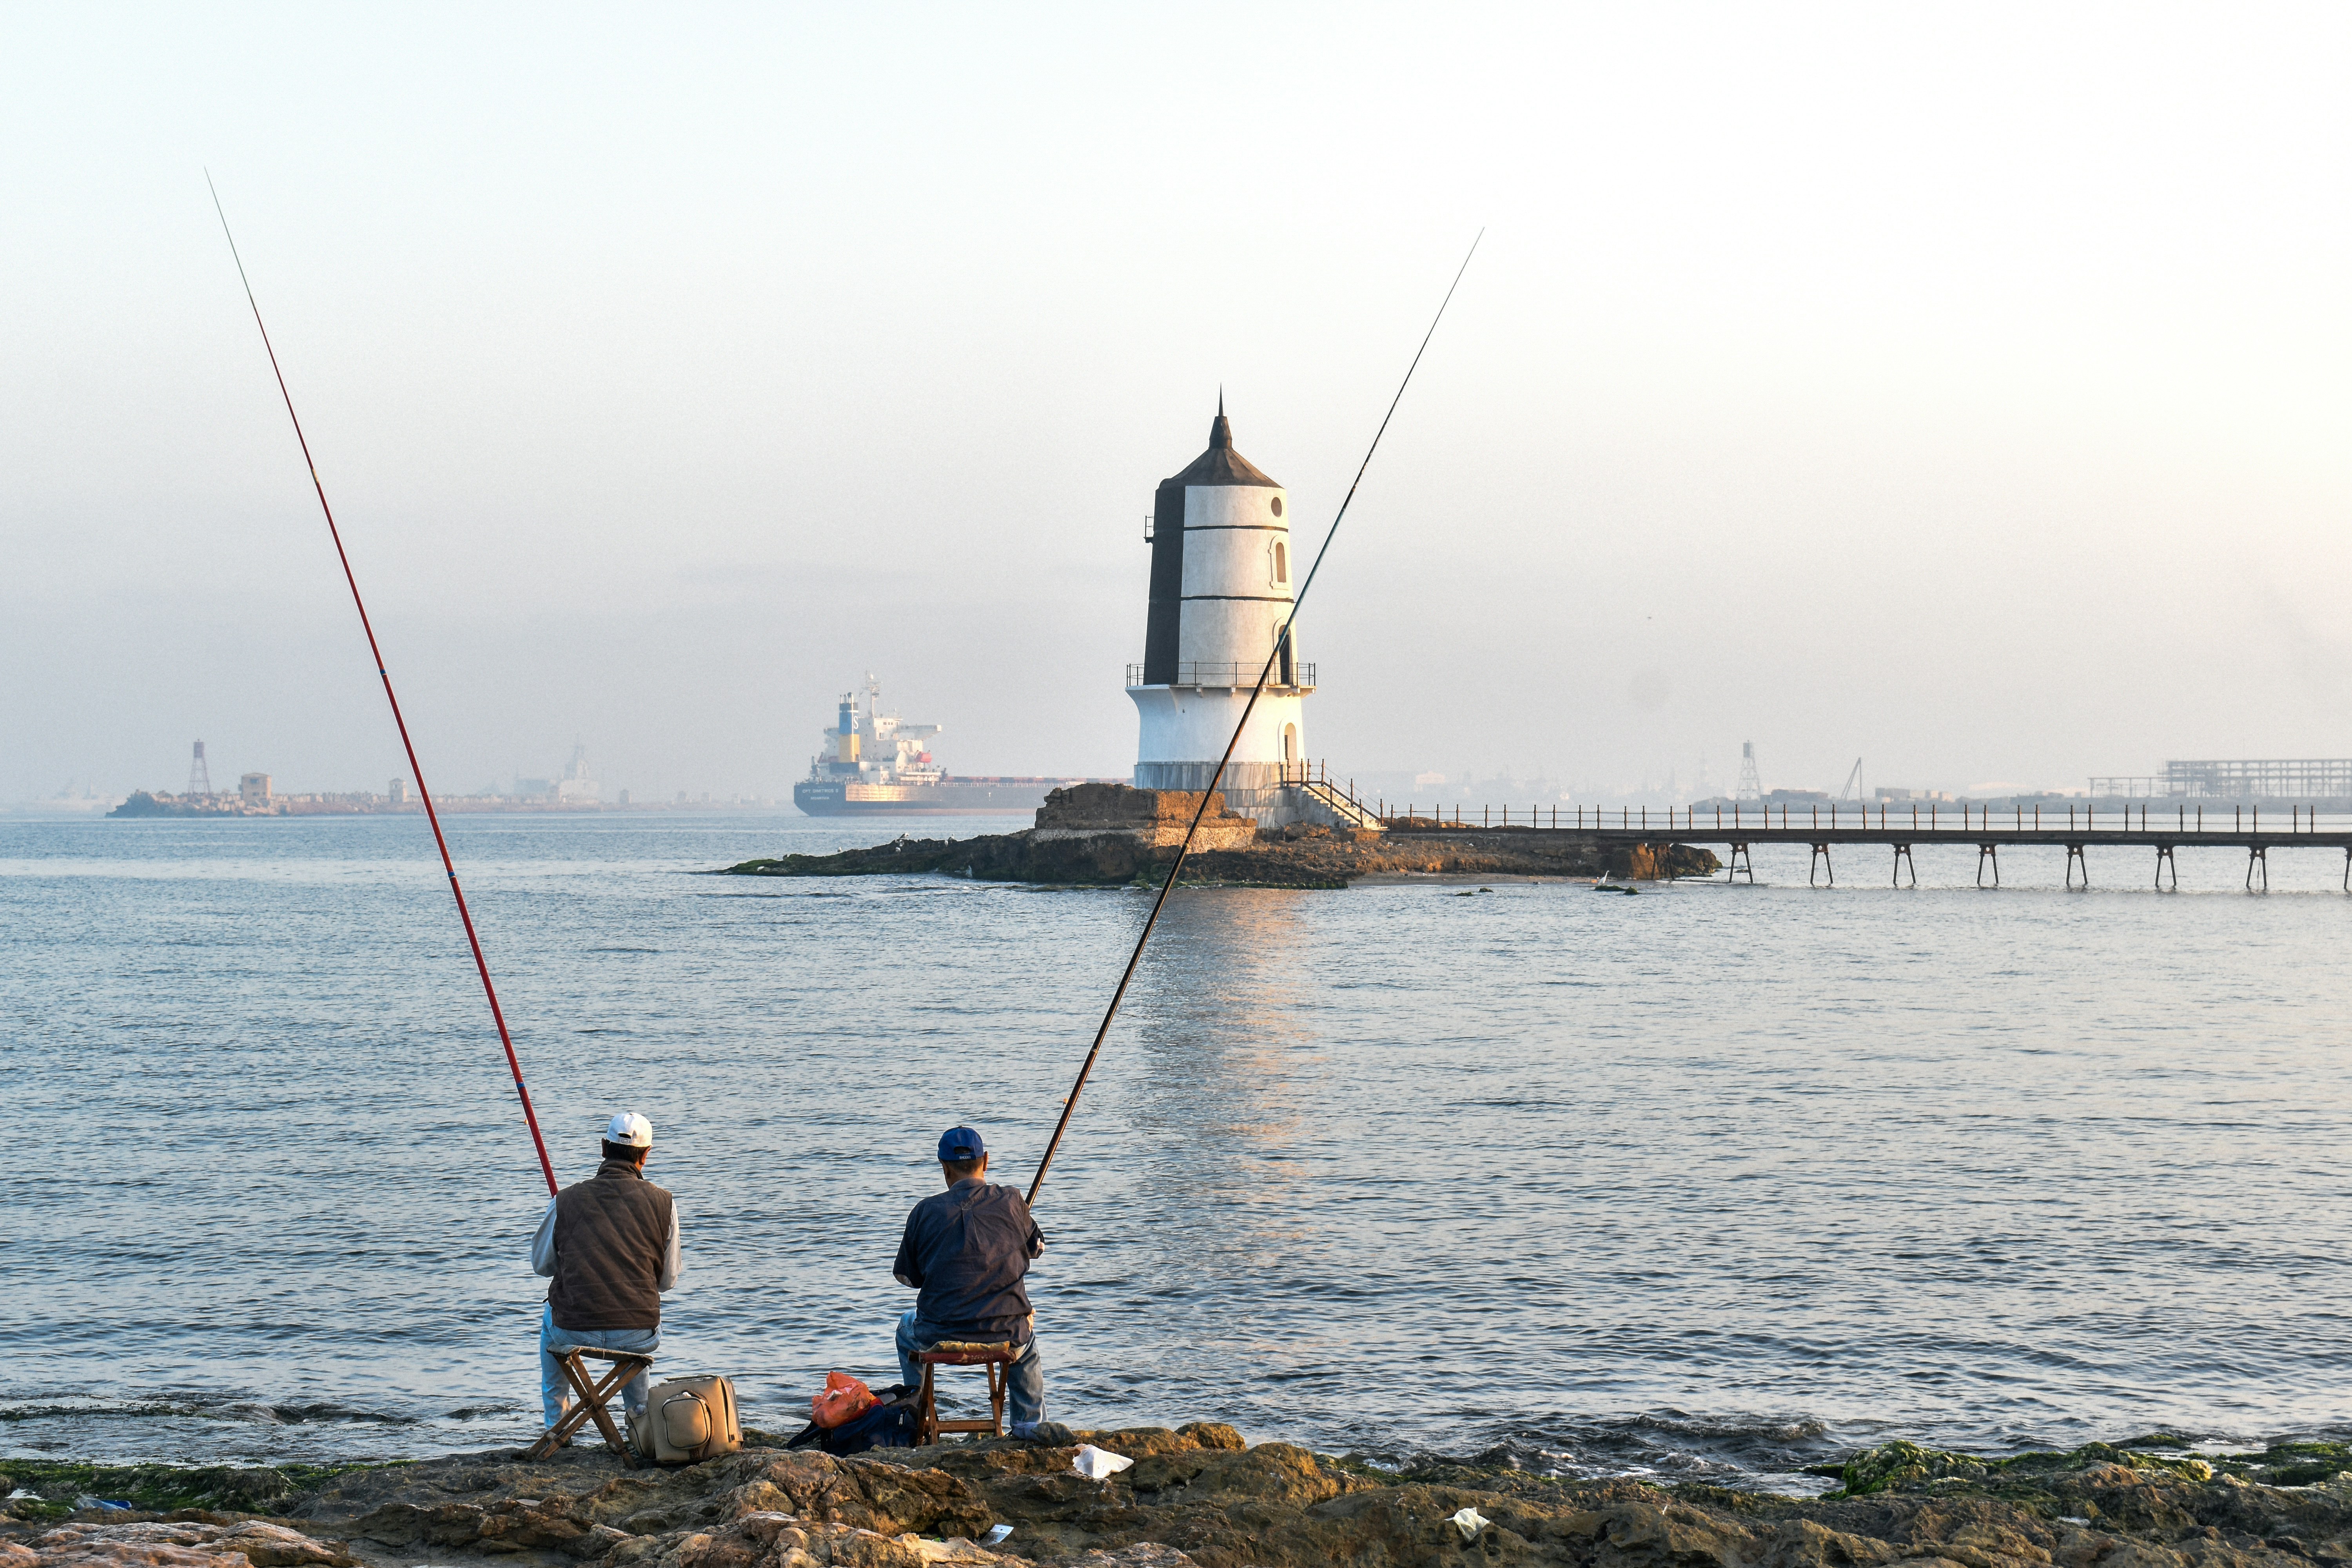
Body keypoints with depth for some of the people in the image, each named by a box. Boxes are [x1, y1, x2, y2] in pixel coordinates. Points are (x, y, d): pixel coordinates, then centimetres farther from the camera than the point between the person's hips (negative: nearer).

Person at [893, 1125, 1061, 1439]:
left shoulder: (926, 1212, -4)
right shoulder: (1010, 1202, -2)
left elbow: (906, 1276, 8)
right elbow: (1037, 1248, 17)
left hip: (939, 1338, -1)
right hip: (1005, 1336, 1)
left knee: (907, 1327, 36)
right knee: (1026, 1336, 39)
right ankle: (1031, 1422, 32)